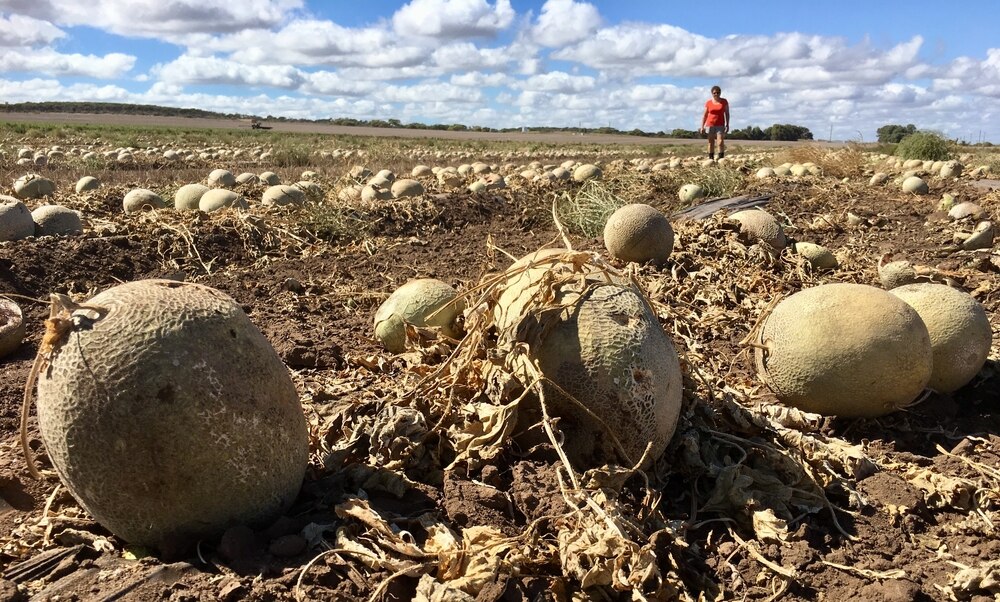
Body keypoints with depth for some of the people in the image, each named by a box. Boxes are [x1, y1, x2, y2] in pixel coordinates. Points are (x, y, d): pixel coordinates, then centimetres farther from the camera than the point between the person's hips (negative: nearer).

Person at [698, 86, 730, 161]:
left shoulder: (724, 101, 2)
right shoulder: (708, 102, 1)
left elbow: (727, 113, 4)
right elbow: (704, 115, 4)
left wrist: (727, 125, -2)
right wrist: (702, 126, 0)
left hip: (720, 125, -1)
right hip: (710, 124, 1)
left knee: (721, 142, -13)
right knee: (711, 143, 4)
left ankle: (721, 159, -13)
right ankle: (711, 159, 8)